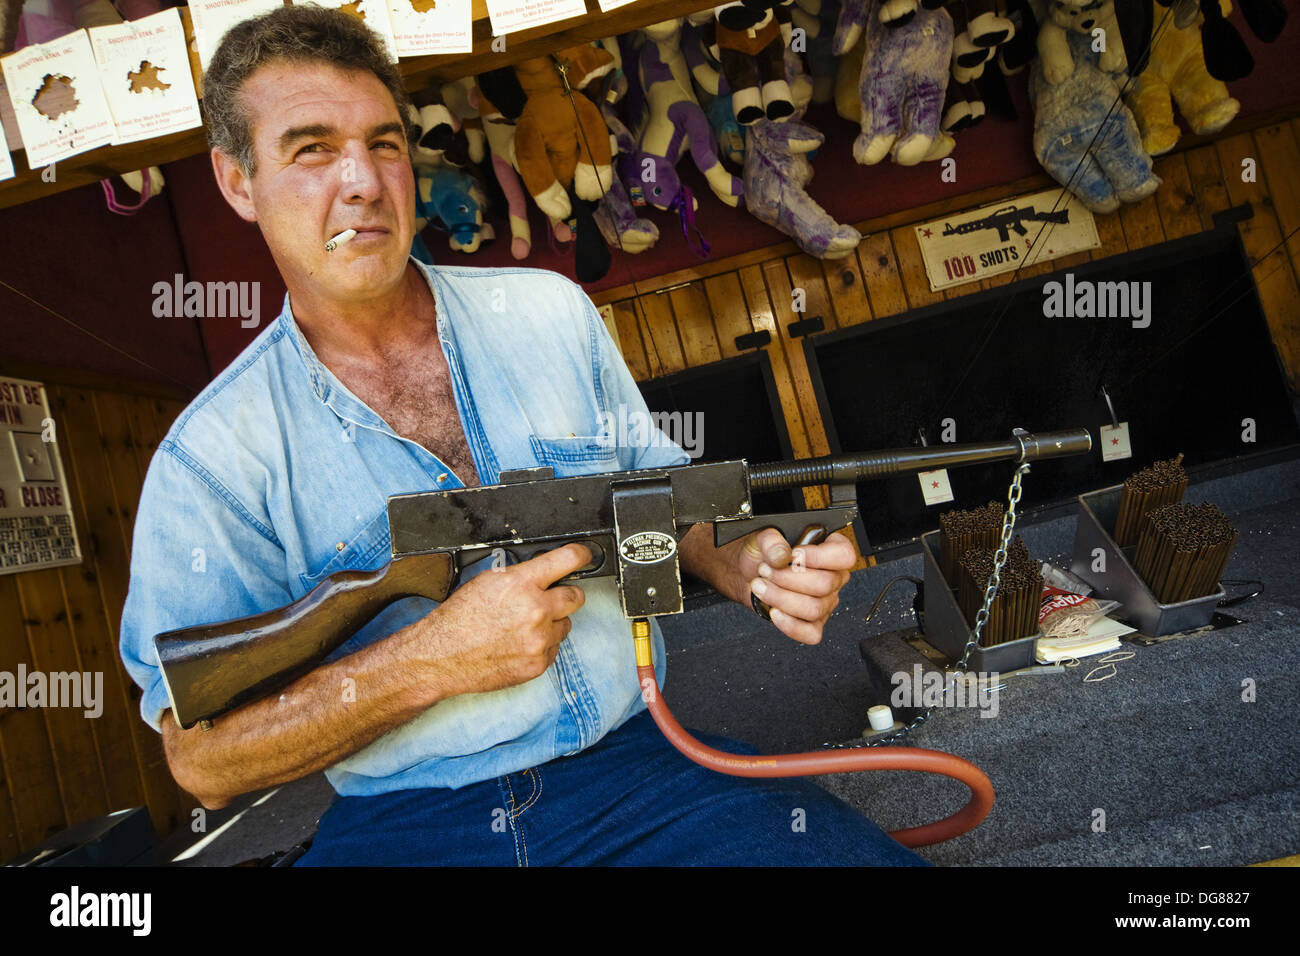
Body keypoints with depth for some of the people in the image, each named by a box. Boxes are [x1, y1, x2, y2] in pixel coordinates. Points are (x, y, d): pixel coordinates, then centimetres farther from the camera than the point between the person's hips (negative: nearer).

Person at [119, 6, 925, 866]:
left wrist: (748, 567, -8)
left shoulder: (552, 311, 5)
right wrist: (429, 659, -18)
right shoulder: (212, 457, -4)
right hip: (402, 823, 0)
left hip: (632, 765, 1)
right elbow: (201, 760, -5)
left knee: (870, 855, -20)